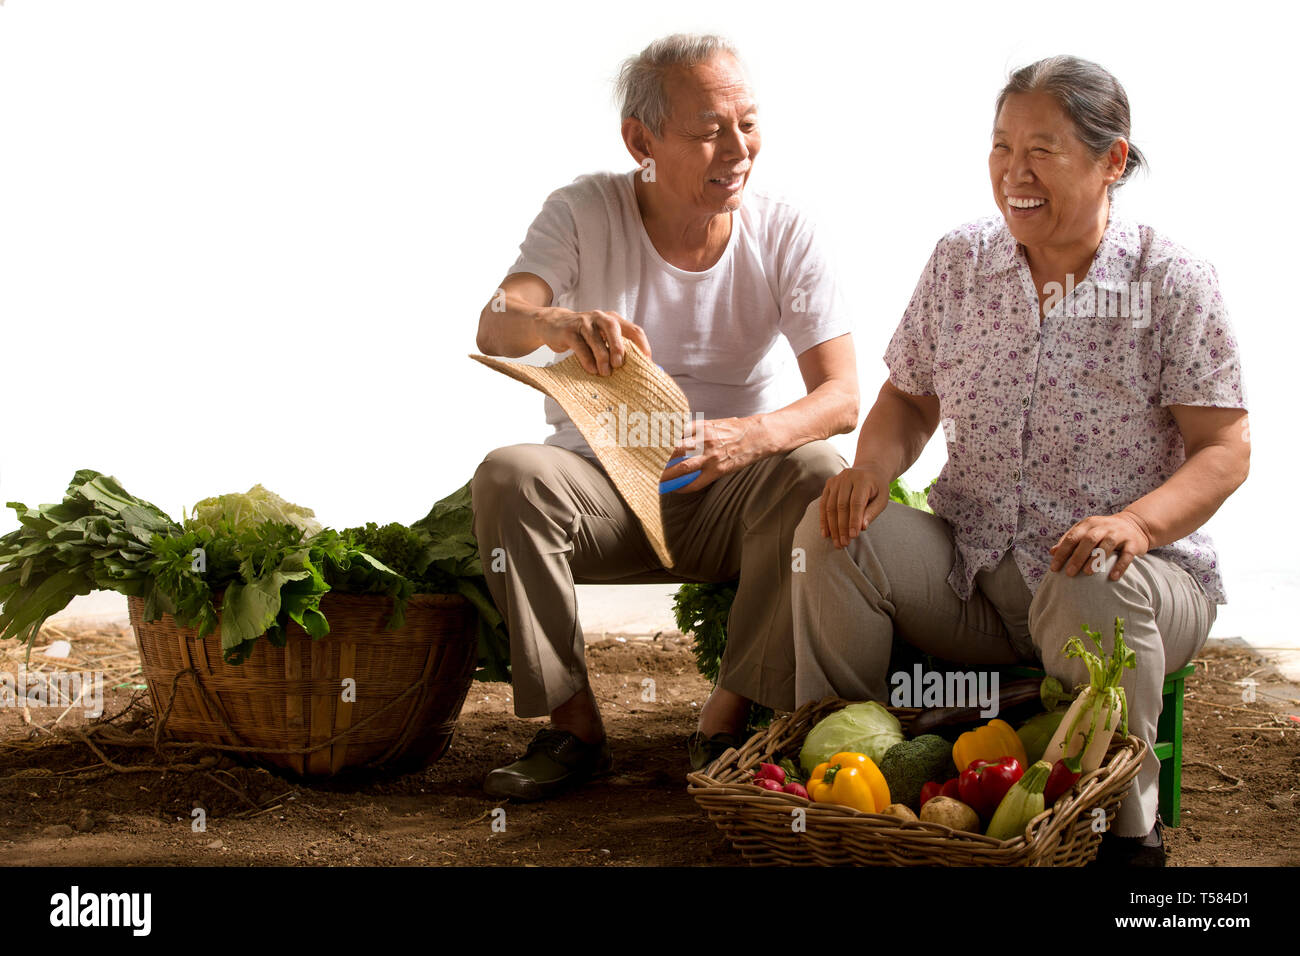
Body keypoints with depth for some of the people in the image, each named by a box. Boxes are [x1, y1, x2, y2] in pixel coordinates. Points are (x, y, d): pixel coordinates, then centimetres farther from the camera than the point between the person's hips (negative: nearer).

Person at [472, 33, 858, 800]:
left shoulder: (783, 232, -7)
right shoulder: (585, 212, -8)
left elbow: (842, 394, -15)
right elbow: (495, 327, -24)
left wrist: (746, 437, -37)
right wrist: (557, 322, -49)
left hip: (727, 502, 0)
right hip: (601, 484, 0)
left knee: (817, 474, -29)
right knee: (508, 475, -28)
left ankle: (728, 721, -20)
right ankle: (575, 727, -19)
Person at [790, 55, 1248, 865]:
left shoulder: (1174, 282, -6)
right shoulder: (960, 262, 7)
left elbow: (1224, 450, -8)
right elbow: (910, 399, 15)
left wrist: (1138, 521, -28)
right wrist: (873, 468, -9)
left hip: (1143, 569, -4)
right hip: (970, 567, 4)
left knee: (1092, 593, -39)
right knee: (834, 531, -21)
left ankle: (1126, 829, -17)